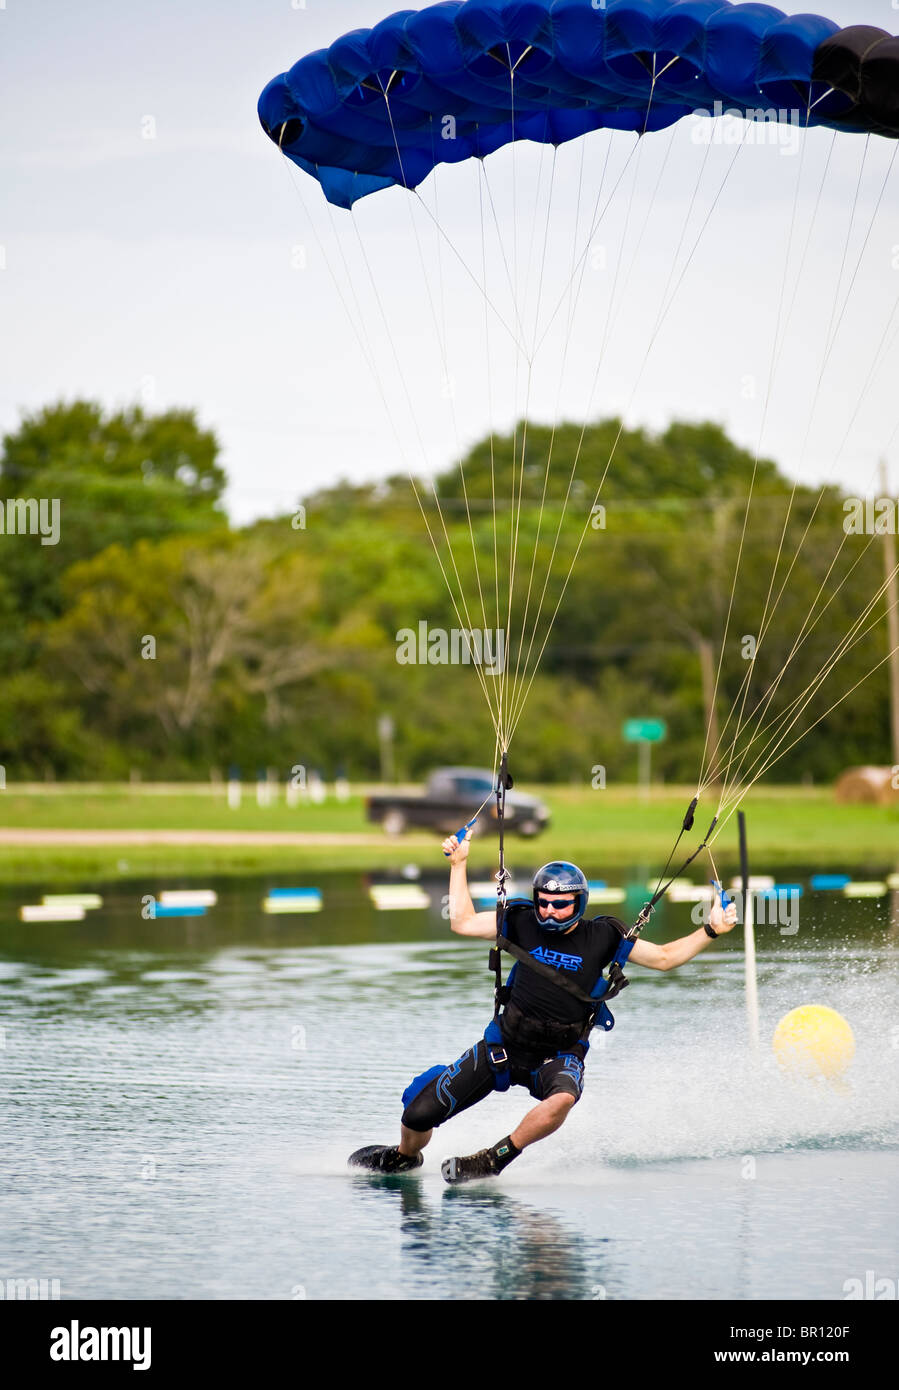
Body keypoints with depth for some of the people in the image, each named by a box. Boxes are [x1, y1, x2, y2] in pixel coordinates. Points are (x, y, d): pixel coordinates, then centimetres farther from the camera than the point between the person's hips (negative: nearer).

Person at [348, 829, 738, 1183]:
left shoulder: (602, 937, -5)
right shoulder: (523, 922, -2)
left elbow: (664, 958, 3)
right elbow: (462, 923, 4)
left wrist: (710, 931, -7)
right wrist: (458, 865, 2)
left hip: (560, 1054, -2)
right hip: (506, 1041, 2)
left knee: (563, 1097, -41)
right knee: (418, 1114, -4)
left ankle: (494, 1160, -21)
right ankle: (405, 1157, 33)